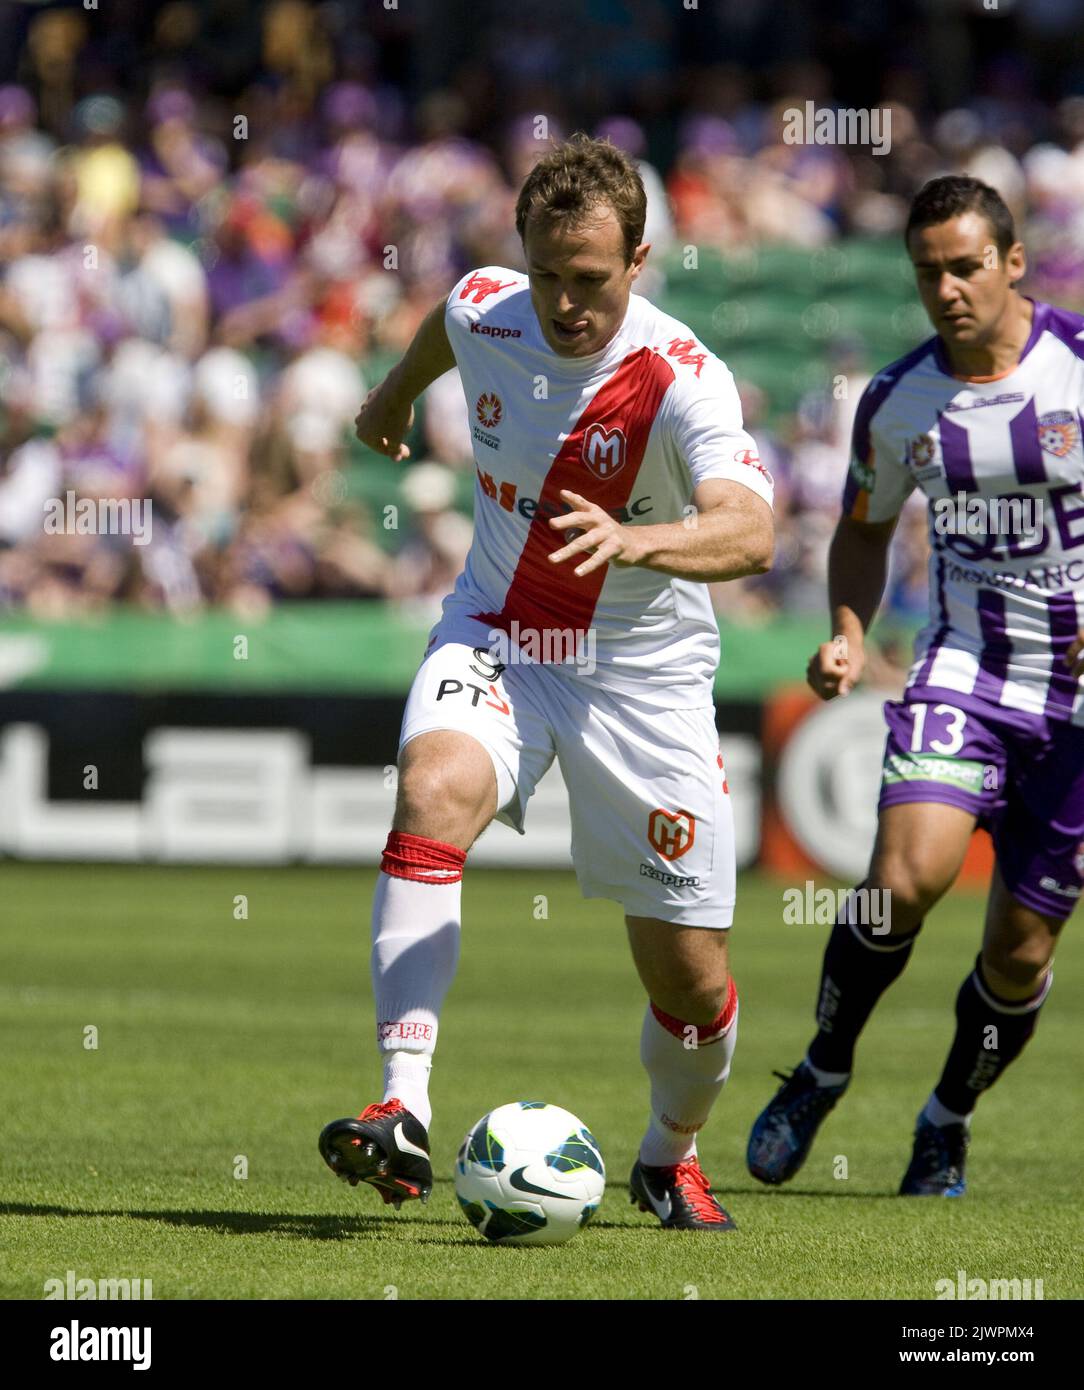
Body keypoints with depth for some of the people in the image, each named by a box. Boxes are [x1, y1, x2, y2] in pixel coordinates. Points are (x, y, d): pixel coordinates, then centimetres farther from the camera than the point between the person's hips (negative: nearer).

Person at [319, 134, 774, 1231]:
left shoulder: (680, 380, -22)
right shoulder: (482, 312, -8)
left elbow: (749, 532, -39)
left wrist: (636, 540, -58)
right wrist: (395, 395, 38)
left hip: (644, 669, -2)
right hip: (496, 640, 2)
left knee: (691, 978, 0)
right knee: (434, 788, -32)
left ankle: (671, 1157, 34)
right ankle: (403, 1117, -39)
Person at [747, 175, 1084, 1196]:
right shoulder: (896, 401, 0)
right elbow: (863, 529, 18)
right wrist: (848, 635, 0)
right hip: (962, 670, 1)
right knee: (907, 875, -23)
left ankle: (949, 1120, 30)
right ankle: (821, 1073, 0)